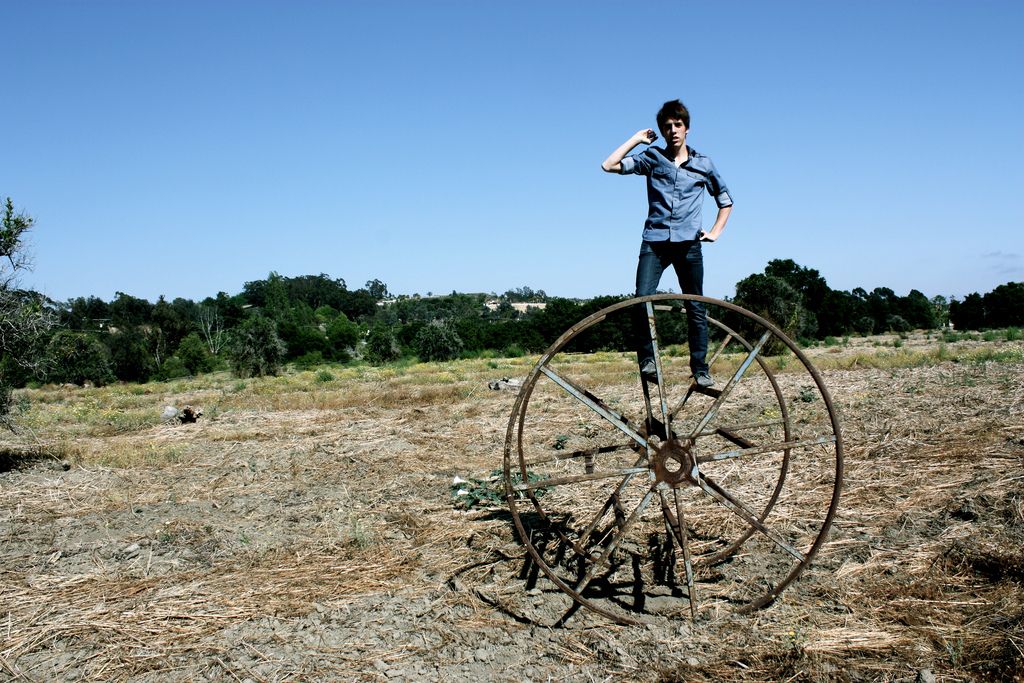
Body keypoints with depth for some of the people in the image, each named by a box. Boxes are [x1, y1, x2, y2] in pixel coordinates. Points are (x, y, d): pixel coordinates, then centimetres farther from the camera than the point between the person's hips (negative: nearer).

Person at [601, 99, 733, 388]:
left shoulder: (703, 164, 12)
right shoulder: (652, 158, 10)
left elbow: (726, 201, 23)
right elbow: (609, 165, 0)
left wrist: (715, 232, 10)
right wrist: (637, 138, 5)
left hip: (688, 243, 1)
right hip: (654, 240, -1)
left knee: (696, 307, 2)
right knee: (642, 298, -19)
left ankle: (700, 370, 7)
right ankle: (647, 359, -9)